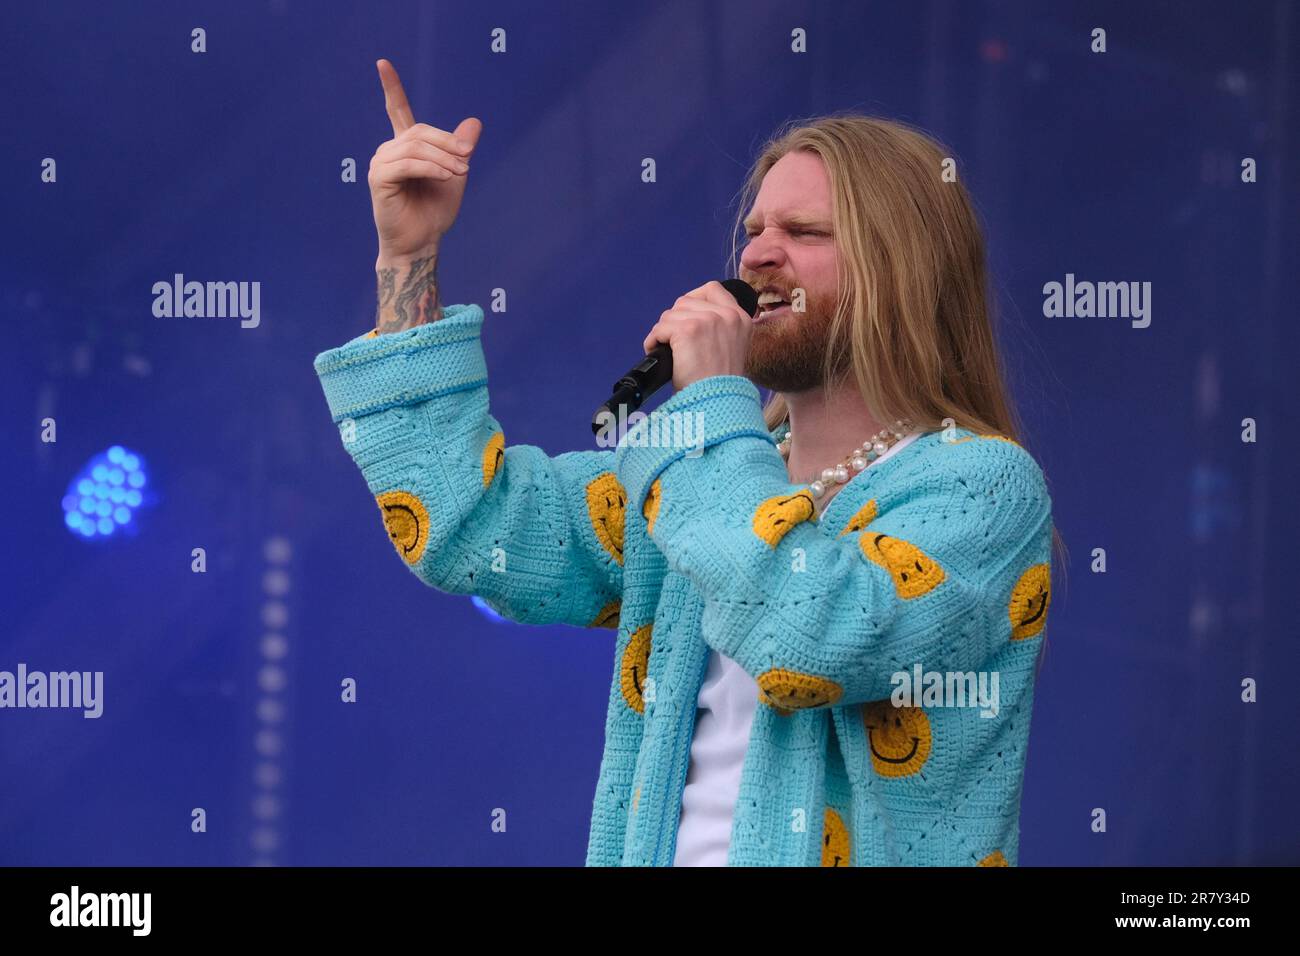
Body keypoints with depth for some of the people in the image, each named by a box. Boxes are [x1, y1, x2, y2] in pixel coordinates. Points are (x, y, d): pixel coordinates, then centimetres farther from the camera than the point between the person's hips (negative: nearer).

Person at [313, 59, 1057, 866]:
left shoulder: (981, 487, -5)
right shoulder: (705, 467, 13)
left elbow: (816, 639, -21)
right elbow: (467, 526, 4)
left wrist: (715, 405, -11)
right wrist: (409, 260, 4)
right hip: (659, 848, 5)